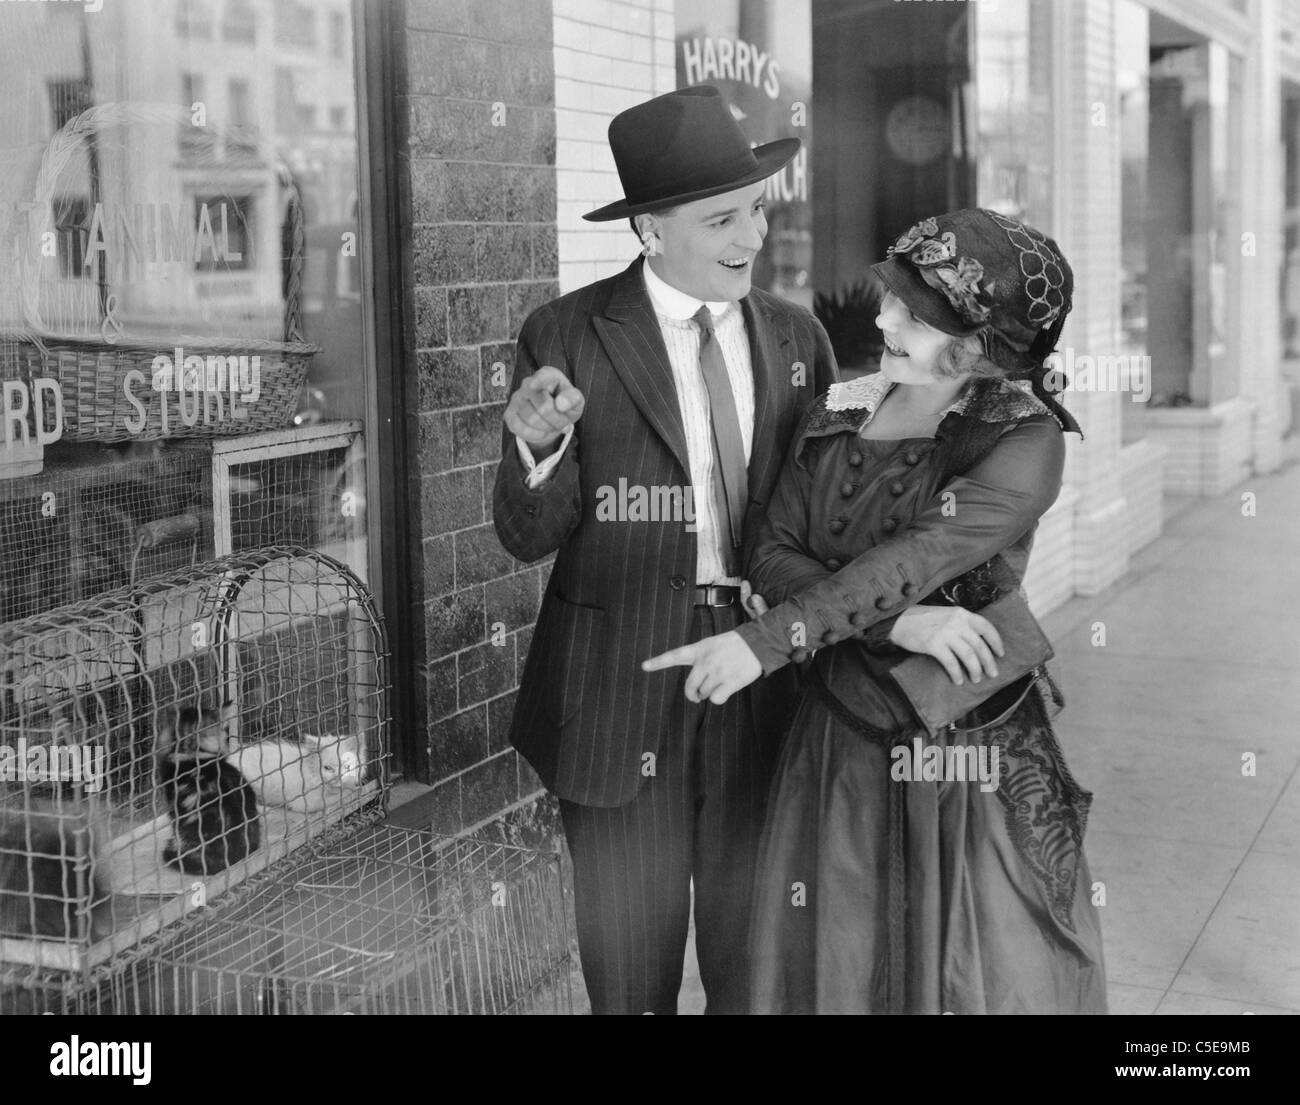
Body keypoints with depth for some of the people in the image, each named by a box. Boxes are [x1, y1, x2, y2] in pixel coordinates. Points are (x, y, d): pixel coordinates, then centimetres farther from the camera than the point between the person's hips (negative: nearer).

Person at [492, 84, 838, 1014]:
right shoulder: (568, 336, -5)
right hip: (624, 700, -3)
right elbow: (531, 536, -7)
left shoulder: (798, 337, 6)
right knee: (630, 966, 10)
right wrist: (539, 447, -26)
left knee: (756, 965, 15)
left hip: (766, 686, 3)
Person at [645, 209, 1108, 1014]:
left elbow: (911, 561, -24)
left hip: (975, 754, -4)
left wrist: (764, 642, -30)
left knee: (986, 974, 8)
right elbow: (773, 555, -5)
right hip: (844, 747, 4)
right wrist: (898, 622, -21)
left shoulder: (1026, 441, -14)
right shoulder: (840, 413, 0)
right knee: (839, 967, 13)